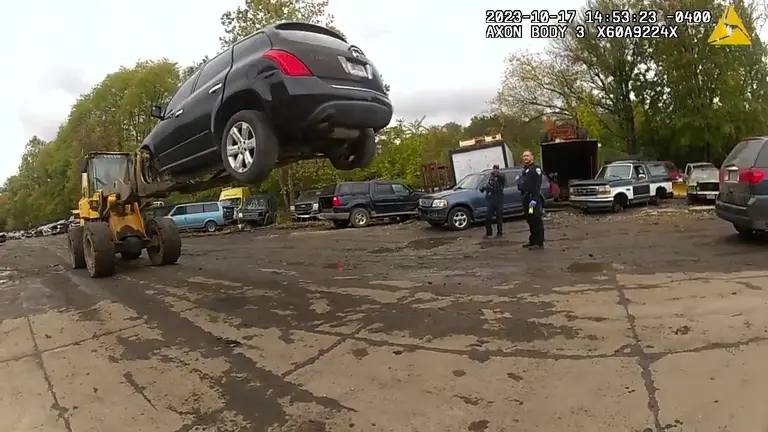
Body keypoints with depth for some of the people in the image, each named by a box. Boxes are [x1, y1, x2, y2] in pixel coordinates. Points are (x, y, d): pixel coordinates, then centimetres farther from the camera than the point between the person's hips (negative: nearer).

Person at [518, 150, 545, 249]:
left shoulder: (536, 169, -7)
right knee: (530, 221, 15)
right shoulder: (524, 170, 22)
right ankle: (533, 240, 24)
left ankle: (539, 243, -6)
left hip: (533, 197, -9)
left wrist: (534, 199, -24)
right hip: (526, 198, 9)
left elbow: (537, 185, -17)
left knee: (537, 221, -7)